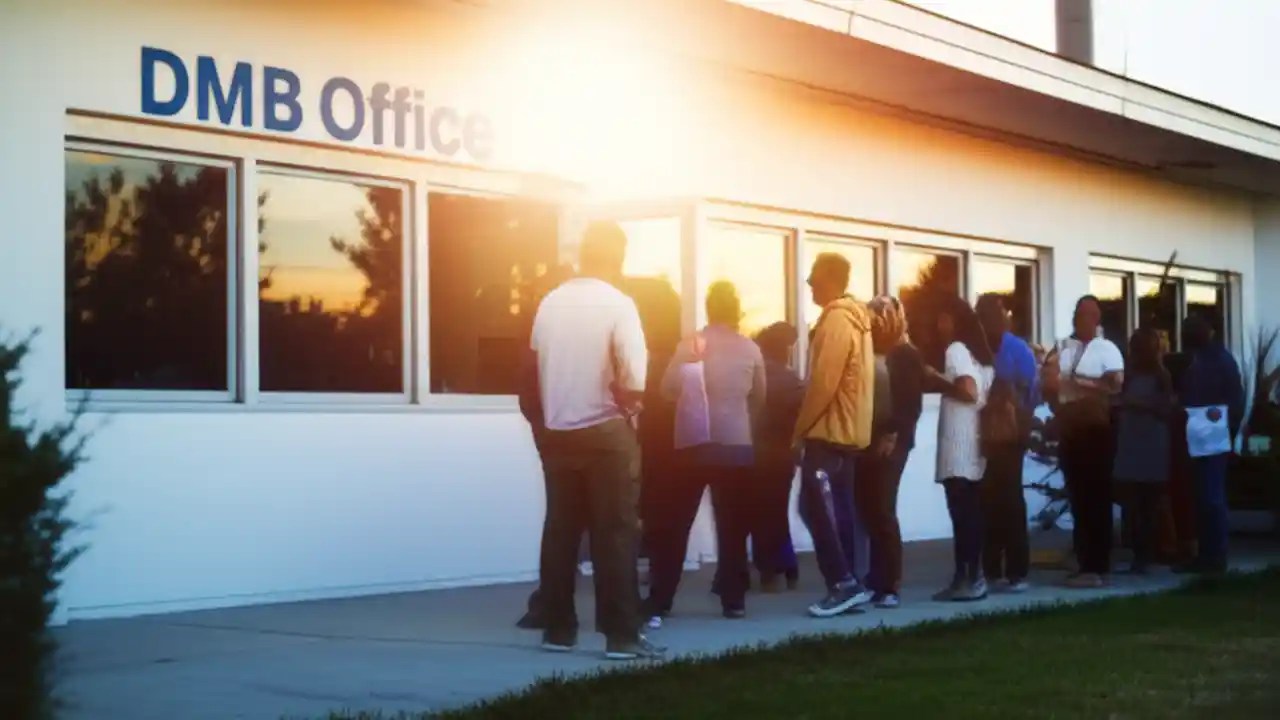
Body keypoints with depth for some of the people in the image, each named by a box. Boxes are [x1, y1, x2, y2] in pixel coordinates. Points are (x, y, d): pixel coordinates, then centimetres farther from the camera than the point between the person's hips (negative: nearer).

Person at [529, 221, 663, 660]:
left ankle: (558, 629, 14)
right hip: (605, 433, -5)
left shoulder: (550, 303, 3)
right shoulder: (618, 305, -11)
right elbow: (634, 385, -17)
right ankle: (621, 635, -1)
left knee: (560, 533, 10)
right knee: (615, 535, 0)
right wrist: (629, 407, 2)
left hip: (557, 433, 5)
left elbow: (536, 372, 9)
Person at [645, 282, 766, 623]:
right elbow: (759, 398, 9)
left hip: (693, 444, -1)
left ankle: (658, 604, 1)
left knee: (673, 527, 4)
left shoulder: (690, 346, -6)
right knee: (732, 527, 9)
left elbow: (668, 389, -8)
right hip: (737, 445, 1)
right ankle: (733, 601, 8)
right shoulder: (751, 350, 0)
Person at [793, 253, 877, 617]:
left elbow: (824, 382, -20)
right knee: (825, 509, 11)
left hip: (830, 430, -10)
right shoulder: (854, 316, 16)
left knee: (814, 507, -9)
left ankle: (844, 584, -10)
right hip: (846, 429, 10)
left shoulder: (836, 319, -15)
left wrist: (800, 427, -12)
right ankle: (847, 585, 10)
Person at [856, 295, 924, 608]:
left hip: (890, 442, -5)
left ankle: (890, 586, -4)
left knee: (883, 511, -8)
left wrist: (893, 435, -15)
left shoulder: (906, 355, -2)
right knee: (869, 511, 3)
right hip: (866, 441, 5)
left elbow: (912, 403, -8)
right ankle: (876, 582, 8)